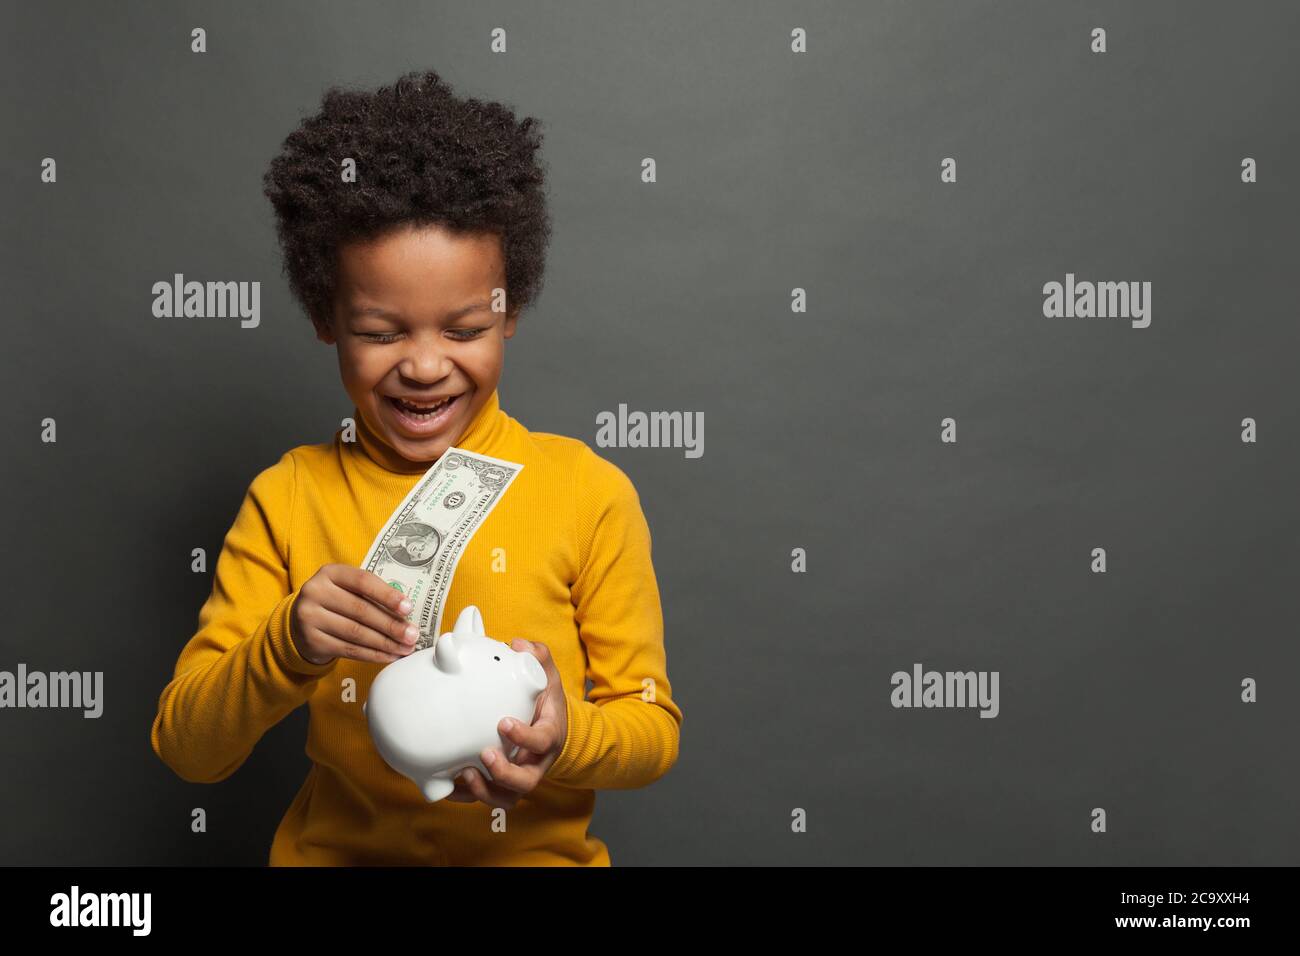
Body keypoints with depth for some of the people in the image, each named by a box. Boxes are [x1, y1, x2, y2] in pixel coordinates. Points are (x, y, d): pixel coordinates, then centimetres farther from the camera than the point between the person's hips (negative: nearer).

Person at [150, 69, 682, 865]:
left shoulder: (590, 494, -5)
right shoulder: (288, 499, 0)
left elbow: (655, 728, 0)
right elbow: (187, 749, -2)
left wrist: (564, 738, -19)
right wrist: (288, 646, -19)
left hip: (535, 851, -1)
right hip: (338, 849, 1)